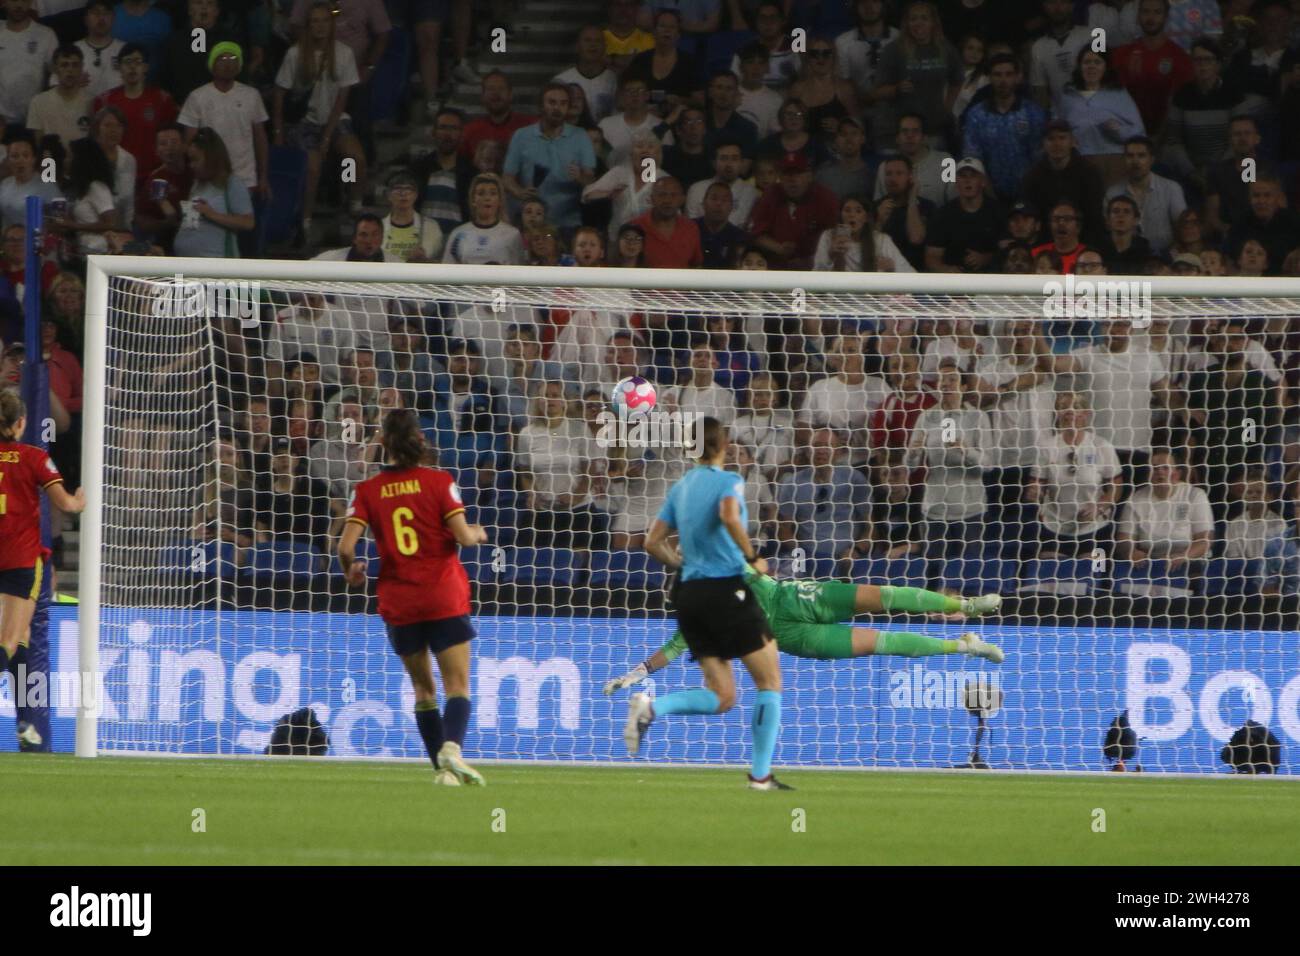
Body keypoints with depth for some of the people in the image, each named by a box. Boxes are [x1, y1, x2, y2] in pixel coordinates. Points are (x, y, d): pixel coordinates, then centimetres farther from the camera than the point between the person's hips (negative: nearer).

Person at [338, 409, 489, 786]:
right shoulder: (439, 482, -5)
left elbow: (346, 546, -8)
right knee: (457, 687, -3)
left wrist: (351, 571, 13)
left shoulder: (367, 490, -1)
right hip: (444, 598, -2)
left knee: (423, 688, 15)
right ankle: (452, 747, -29)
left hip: (398, 603, 2)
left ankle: (443, 768, 10)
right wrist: (478, 532, 13)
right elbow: (463, 536, -10)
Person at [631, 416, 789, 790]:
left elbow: (653, 543, 12)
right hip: (727, 589, -7)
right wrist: (753, 557, -17)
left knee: (722, 697, 10)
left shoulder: (680, 488, 13)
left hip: (689, 592, 7)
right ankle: (761, 775, 0)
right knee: (770, 682, 6)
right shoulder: (728, 481, -7)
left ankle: (651, 707, -14)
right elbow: (729, 517, -29)